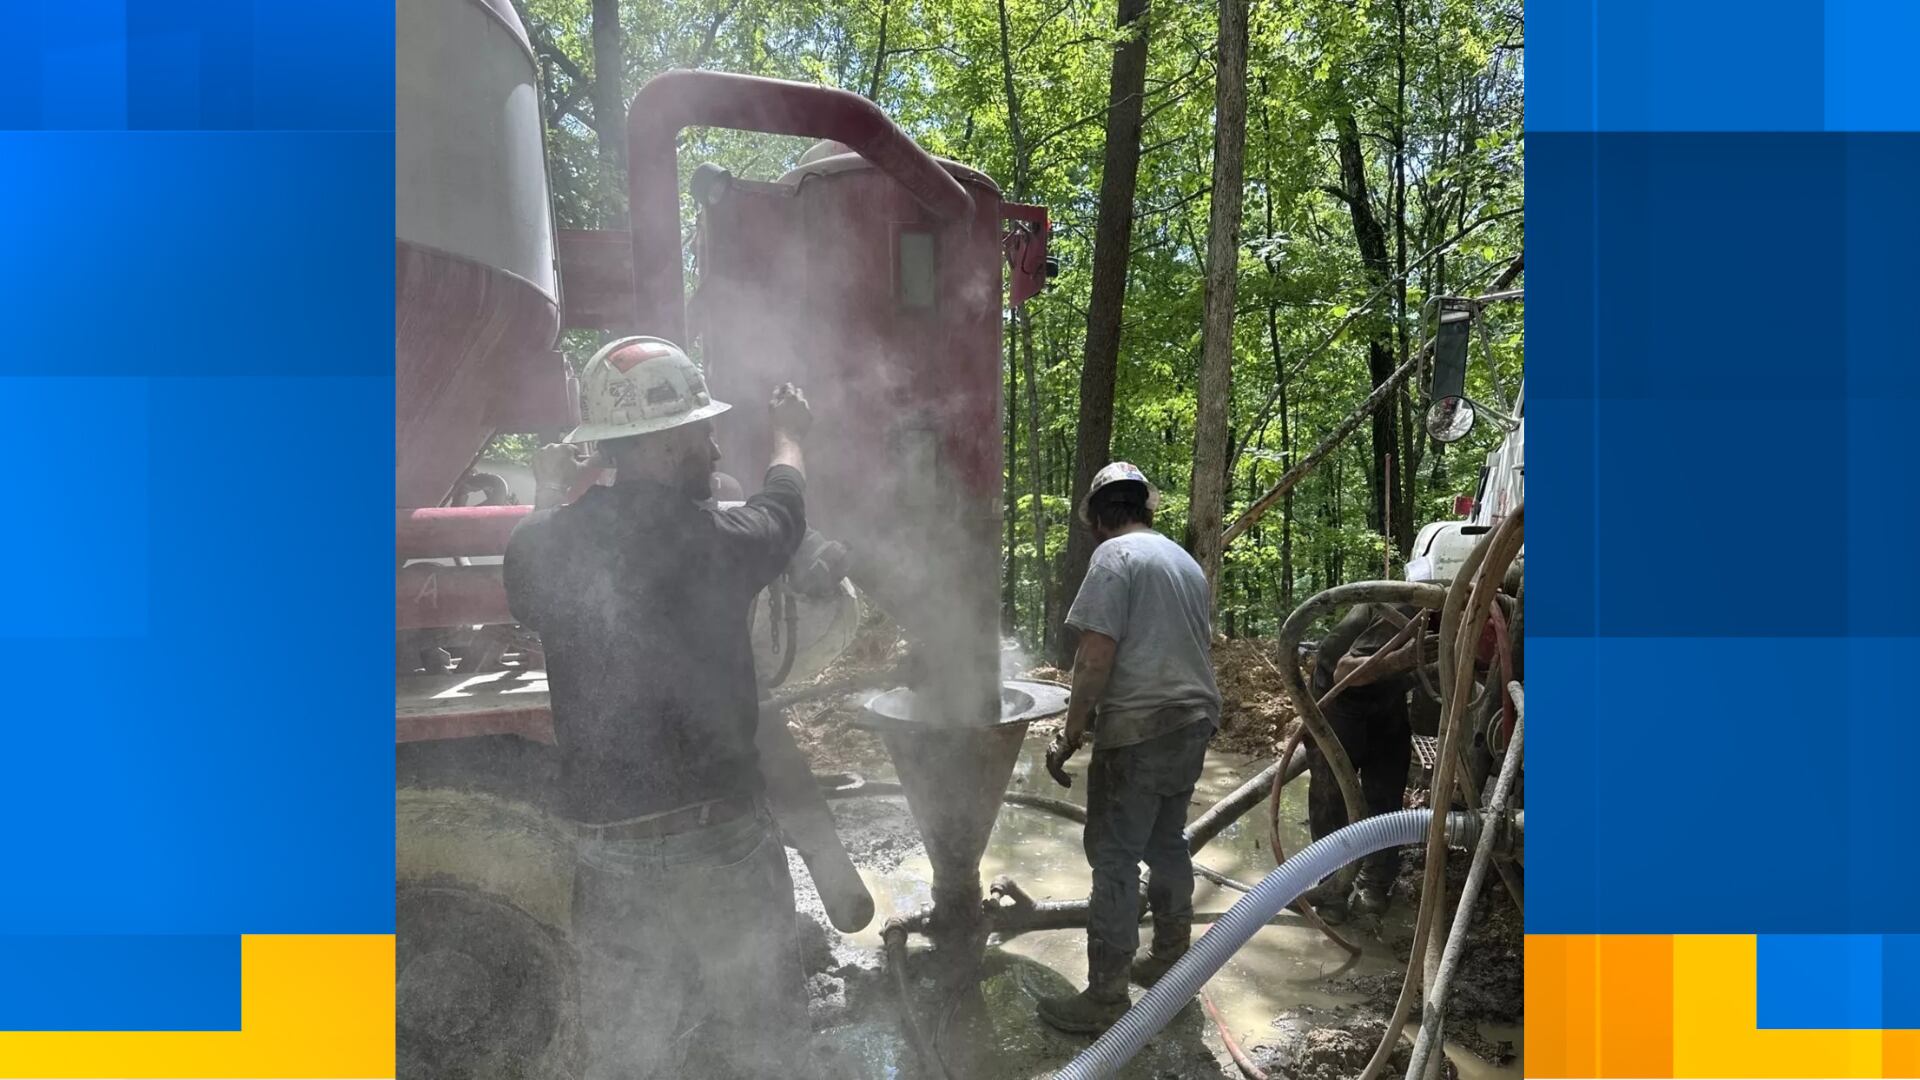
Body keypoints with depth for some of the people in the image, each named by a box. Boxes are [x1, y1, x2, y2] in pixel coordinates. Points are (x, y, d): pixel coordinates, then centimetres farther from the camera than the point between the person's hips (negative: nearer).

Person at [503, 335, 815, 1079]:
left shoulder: (539, 547, -7)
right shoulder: (715, 543, -14)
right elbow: (785, 504, 9)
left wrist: (552, 500, 29)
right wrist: (787, 434, 30)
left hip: (602, 838, 4)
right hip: (716, 830, -3)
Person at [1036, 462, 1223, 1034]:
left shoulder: (1115, 556, -10)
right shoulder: (1188, 562, 16)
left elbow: (1096, 656, -17)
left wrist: (1071, 733, -11)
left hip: (1139, 730, -8)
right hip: (1193, 725, 9)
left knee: (1115, 859, -2)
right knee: (1167, 845, 19)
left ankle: (1104, 998, 4)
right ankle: (1170, 960, 32)